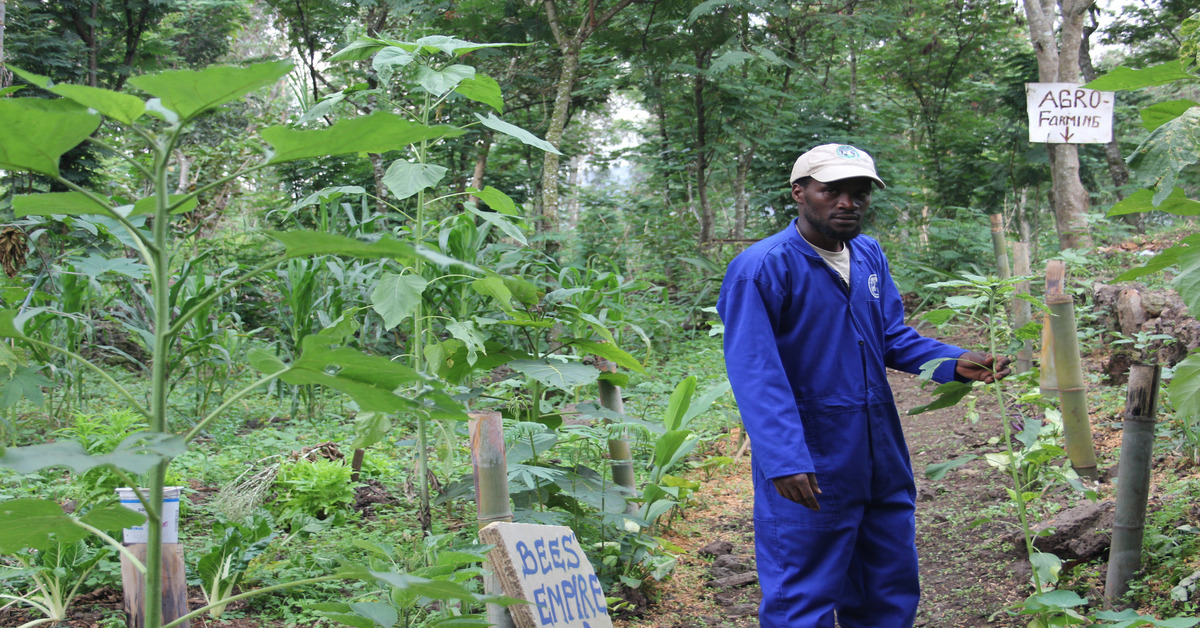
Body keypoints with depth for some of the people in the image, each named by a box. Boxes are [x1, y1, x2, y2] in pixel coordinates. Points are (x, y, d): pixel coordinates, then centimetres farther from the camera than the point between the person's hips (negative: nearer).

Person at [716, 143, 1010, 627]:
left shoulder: (868, 255, 8)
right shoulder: (761, 268, -16)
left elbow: (893, 338, 14)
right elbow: (755, 375, -21)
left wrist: (956, 362, -5)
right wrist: (785, 460, -29)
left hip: (881, 460, 8)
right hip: (807, 472, -7)